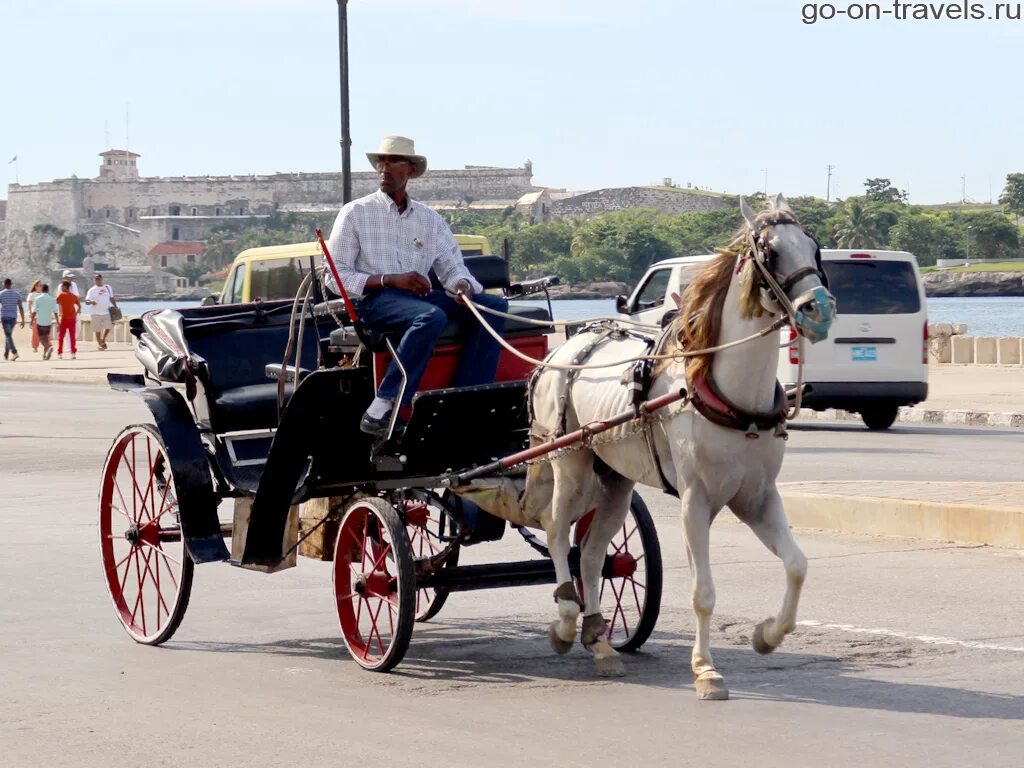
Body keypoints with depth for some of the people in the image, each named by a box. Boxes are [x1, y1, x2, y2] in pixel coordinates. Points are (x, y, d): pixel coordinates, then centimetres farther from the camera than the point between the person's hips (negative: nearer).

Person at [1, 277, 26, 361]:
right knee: (8, 335, 21)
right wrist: (23, 321, -1)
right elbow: (21, 308, -2)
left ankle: (14, 352, -30)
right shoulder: (17, 294, 3)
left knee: (8, 336, -9)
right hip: (13, 317, 4)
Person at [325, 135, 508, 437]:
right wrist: (391, 280, -13)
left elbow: (452, 267, 14)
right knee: (431, 316, -37)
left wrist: (461, 285, -12)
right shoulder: (355, 213, 6)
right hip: (375, 300, -5)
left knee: (495, 305, -15)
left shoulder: (430, 219, 19)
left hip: (420, 296, 5)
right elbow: (336, 276, -1)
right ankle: (380, 409, -39)